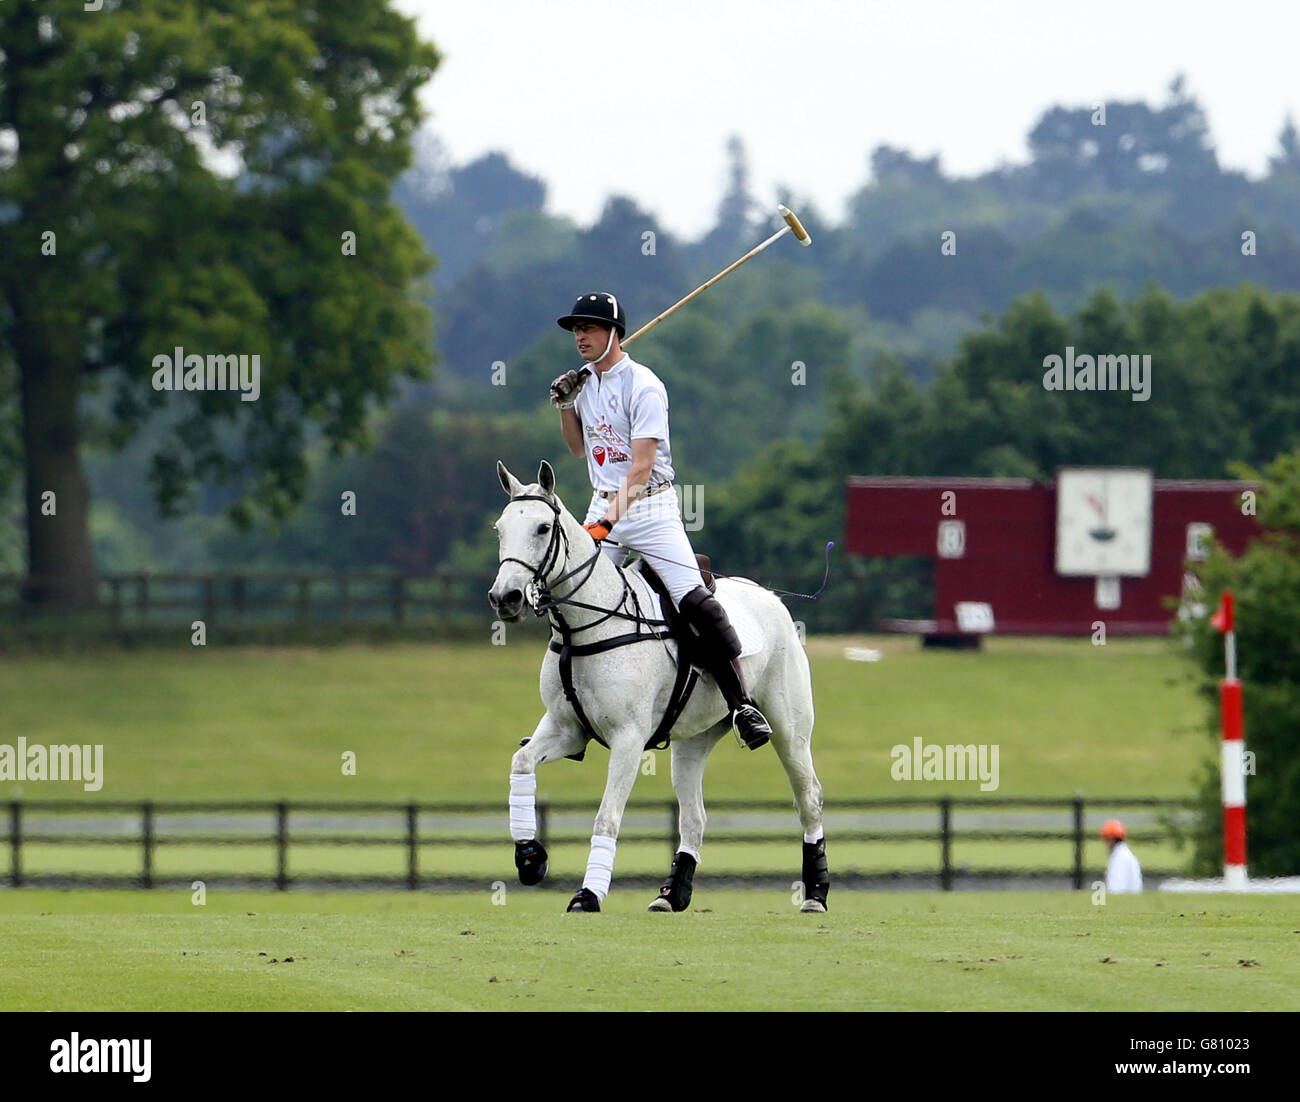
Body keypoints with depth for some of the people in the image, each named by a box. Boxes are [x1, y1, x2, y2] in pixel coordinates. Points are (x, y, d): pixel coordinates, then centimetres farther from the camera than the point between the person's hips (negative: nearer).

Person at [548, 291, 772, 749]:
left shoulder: (641, 385, -12)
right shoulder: (586, 385, 11)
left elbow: (643, 461, -20)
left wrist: (615, 513, -31)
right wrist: (565, 406, 7)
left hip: (651, 508, -7)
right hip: (603, 504, 7)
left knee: (696, 603, -17)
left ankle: (743, 705, -15)